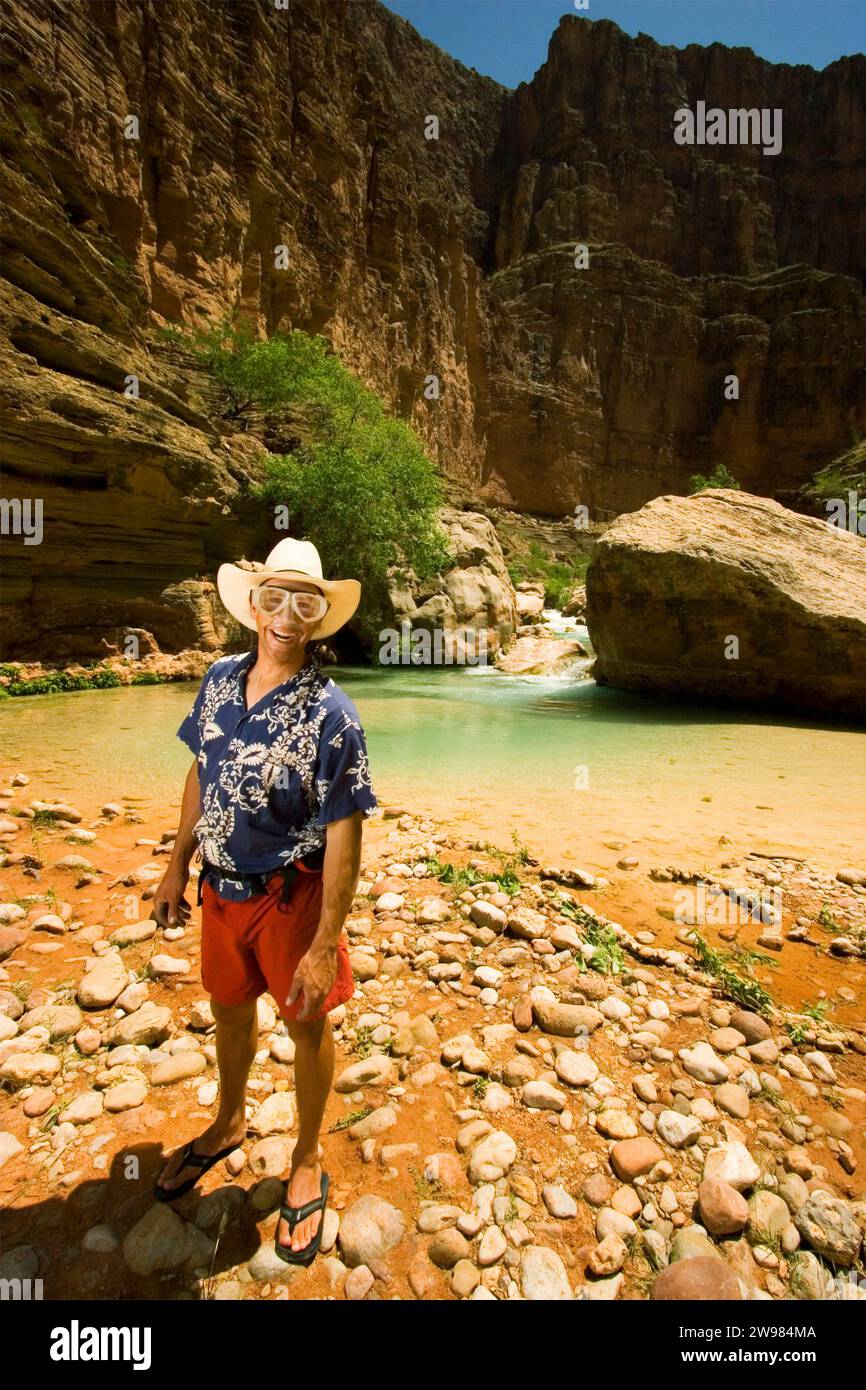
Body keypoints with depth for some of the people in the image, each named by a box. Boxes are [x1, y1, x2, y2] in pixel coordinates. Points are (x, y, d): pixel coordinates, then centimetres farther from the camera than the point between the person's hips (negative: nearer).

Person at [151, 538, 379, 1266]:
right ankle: (229, 1123, 56)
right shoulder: (220, 680, -5)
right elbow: (201, 777, 7)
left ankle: (307, 1163, 43)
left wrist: (325, 944, -19)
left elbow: (343, 837, -20)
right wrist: (178, 869, 10)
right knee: (229, 1009, 26)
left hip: (291, 895, -5)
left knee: (308, 1026, 16)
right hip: (221, 887, 5)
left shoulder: (330, 713, -22)